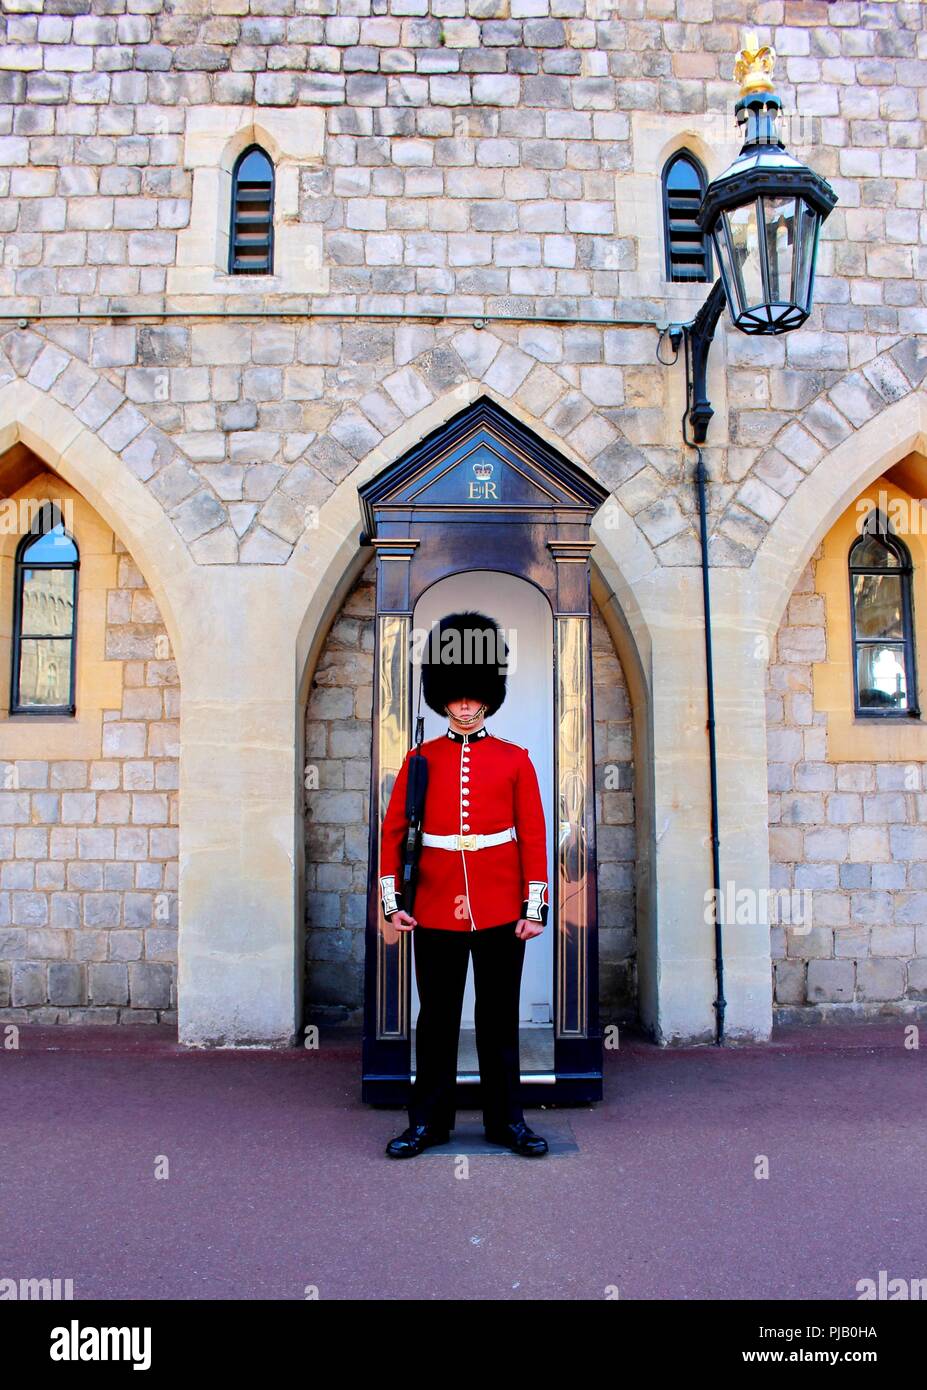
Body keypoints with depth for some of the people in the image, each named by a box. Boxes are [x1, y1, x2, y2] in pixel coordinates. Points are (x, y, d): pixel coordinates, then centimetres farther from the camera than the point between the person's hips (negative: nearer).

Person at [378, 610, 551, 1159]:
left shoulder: (515, 759, 2)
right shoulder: (421, 759, 4)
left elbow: (534, 835, 1)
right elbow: (394, 832, 5)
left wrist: (535, 907, -4)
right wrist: (392, 901, 0)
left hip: (501, 910, 0)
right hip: (436, 909, 1)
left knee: (500, 1017, 9)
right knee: (437, 1017, 10)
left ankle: (507, 1119, 24)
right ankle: (430, 1120, 24)